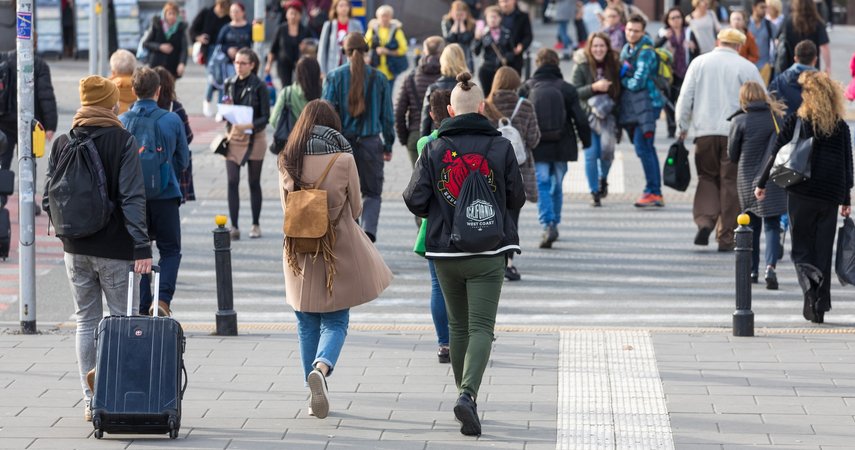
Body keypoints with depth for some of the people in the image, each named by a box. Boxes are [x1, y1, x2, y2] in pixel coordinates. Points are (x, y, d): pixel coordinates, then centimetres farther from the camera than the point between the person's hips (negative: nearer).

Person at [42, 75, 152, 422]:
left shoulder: (62, 143, 3)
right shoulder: (123, 142, -9)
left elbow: (49, 198, 4)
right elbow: (132, 198, -15)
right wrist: (141, 246, -16)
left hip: (75, 249, 4)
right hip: (114, 248, -4)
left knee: (86, 321, 11)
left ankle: (91, 402, 8)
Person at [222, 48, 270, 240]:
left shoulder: (259, 87, -7)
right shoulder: (230, 84, 6)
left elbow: (265, 118, -9)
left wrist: (247, 126, -25)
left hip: (254, 138, -3)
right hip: (233, 138, 3)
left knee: (254, 183, 8)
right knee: (232, 182, -7)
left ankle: (256, 225, 21)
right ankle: (234, 227, -6)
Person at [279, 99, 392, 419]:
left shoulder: (288, 162, -3)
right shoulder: (343, 160, -10)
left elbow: (285, 208, 7)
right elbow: (355, 209, 0)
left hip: (299, 252, 2)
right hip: (338, 252, -2)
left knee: (307, 324, 13)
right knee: (336, 321, 5)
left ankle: (316, 393, 15)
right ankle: (321, 368, -23)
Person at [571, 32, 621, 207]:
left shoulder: (614, 65, 5)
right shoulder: (582, 66, -2)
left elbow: (619, 91, 13)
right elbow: (573, 92, -8)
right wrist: (594, 87, -21)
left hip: (607, 115, 1)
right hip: (587, 115, -1)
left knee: (607, 148, -16)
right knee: (591, 154, -6)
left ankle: (603, 179, 14)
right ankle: (594, 193, 7)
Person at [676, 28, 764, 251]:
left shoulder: (699, 63, 5)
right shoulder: (746, 67, 0)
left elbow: (685, 97, 4)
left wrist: (682, 126, 13)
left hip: (705, 132, 1)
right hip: (736, 133, -1)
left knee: (707, 177, 15)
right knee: (730, 183, 4)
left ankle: (704, 221, -8)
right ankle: (726, 238, 5)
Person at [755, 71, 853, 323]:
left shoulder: (795, 122, -4)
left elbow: (776, 155, -2)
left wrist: (762, 184, 9)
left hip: (800, 194, -2)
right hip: (830, 197, 2)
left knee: (801, 248, 7)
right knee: (824, 250, 9)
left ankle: (809, 281, -24)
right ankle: (820, 307, 7)